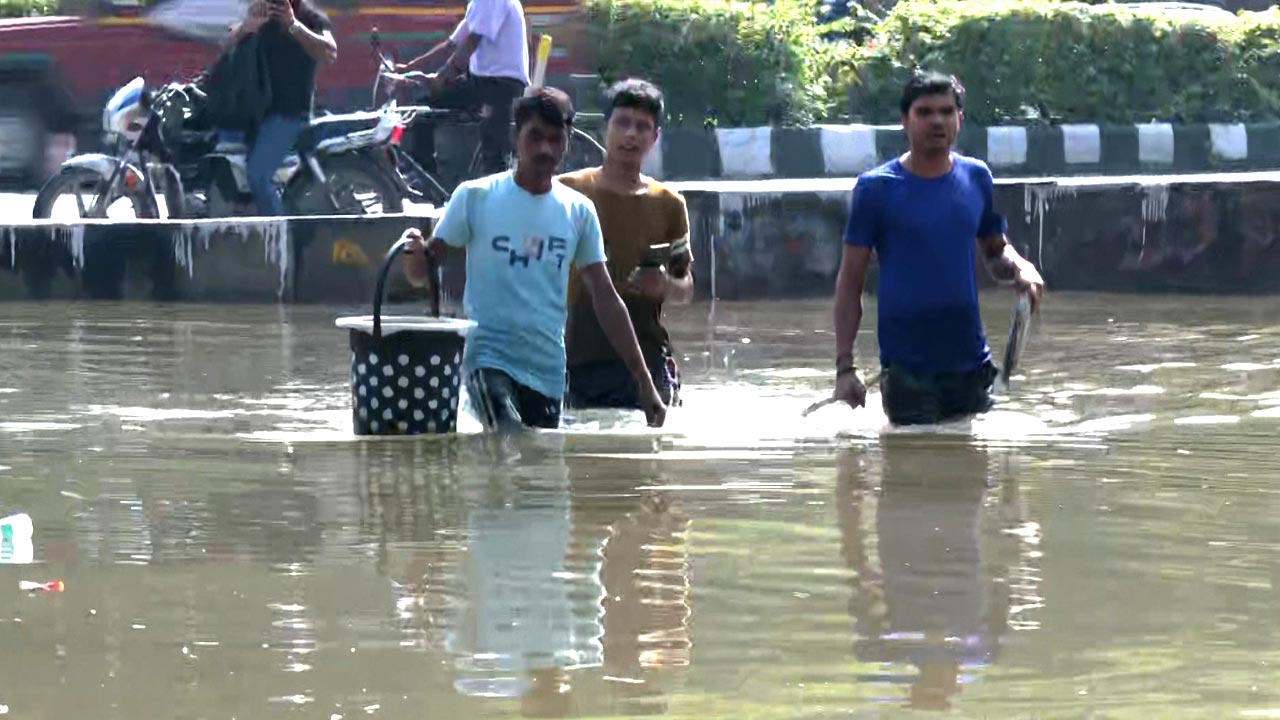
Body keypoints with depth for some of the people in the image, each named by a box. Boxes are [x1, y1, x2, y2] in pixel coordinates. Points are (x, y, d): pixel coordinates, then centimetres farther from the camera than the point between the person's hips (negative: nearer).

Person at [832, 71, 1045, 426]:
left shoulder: (977, 178, 7)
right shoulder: (876, 188, -5)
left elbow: (995, 251, 19)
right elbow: (850, 280, -3)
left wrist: (1019, 267, -7)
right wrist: (844, 367, -10)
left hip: (971, 365, 4)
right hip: (906, 369, -4)